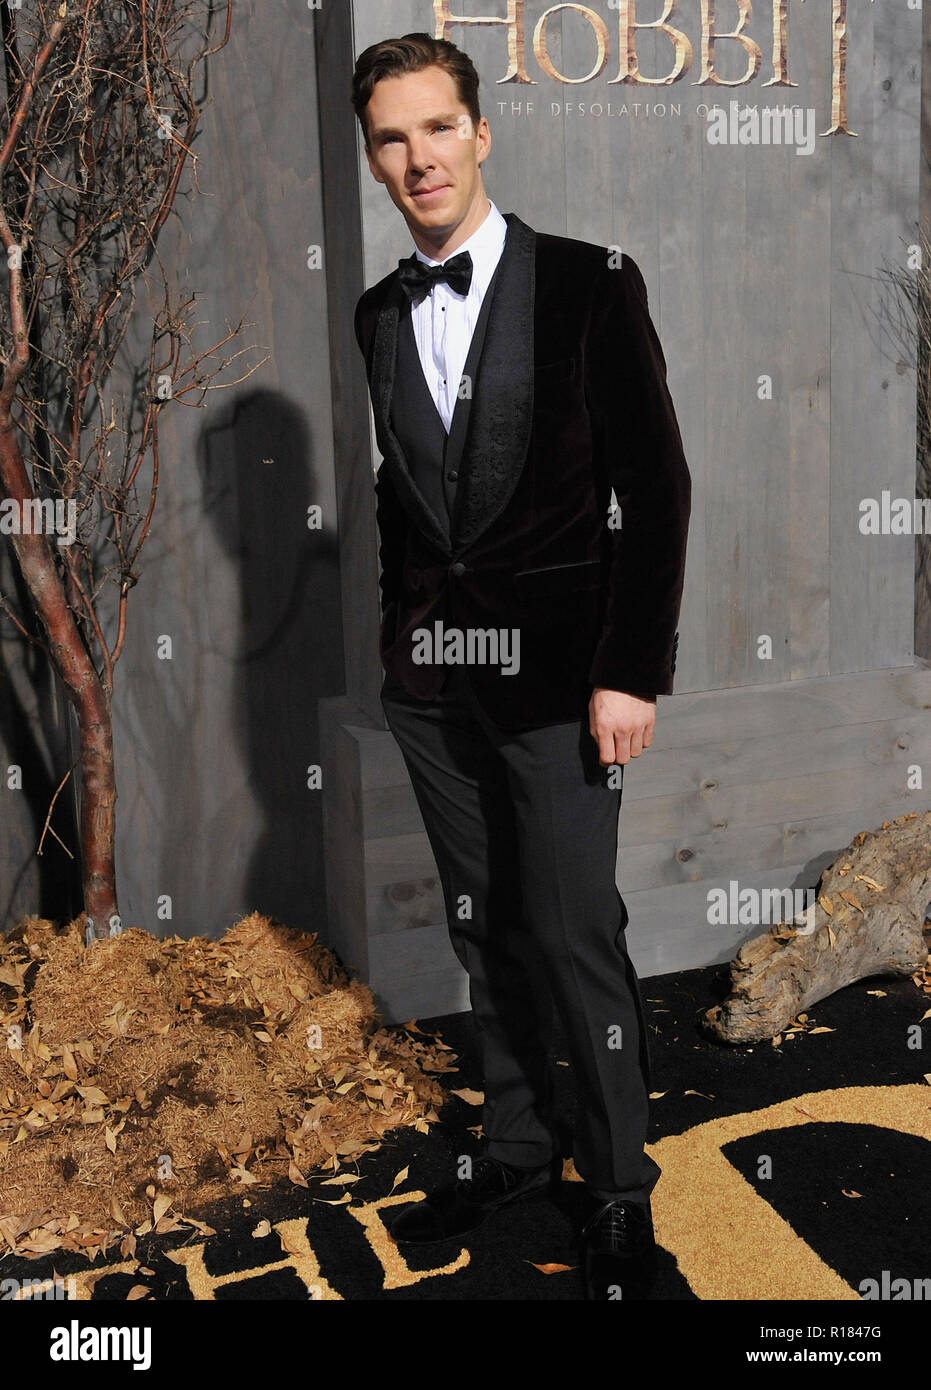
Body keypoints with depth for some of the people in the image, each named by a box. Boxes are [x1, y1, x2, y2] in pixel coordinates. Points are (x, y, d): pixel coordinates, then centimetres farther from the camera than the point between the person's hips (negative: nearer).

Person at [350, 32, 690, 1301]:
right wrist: (403, 640, 13)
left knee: (574, 935, -2)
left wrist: (633, 671, -12)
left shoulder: (587, 286, -6)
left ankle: (620, 1188, 18)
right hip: (431, 684, 5)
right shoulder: (381, 315, 9)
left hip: (555, 677, -5)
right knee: (486, 932, 14)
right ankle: (518, 1146, 31)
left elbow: (656, 488, -8)